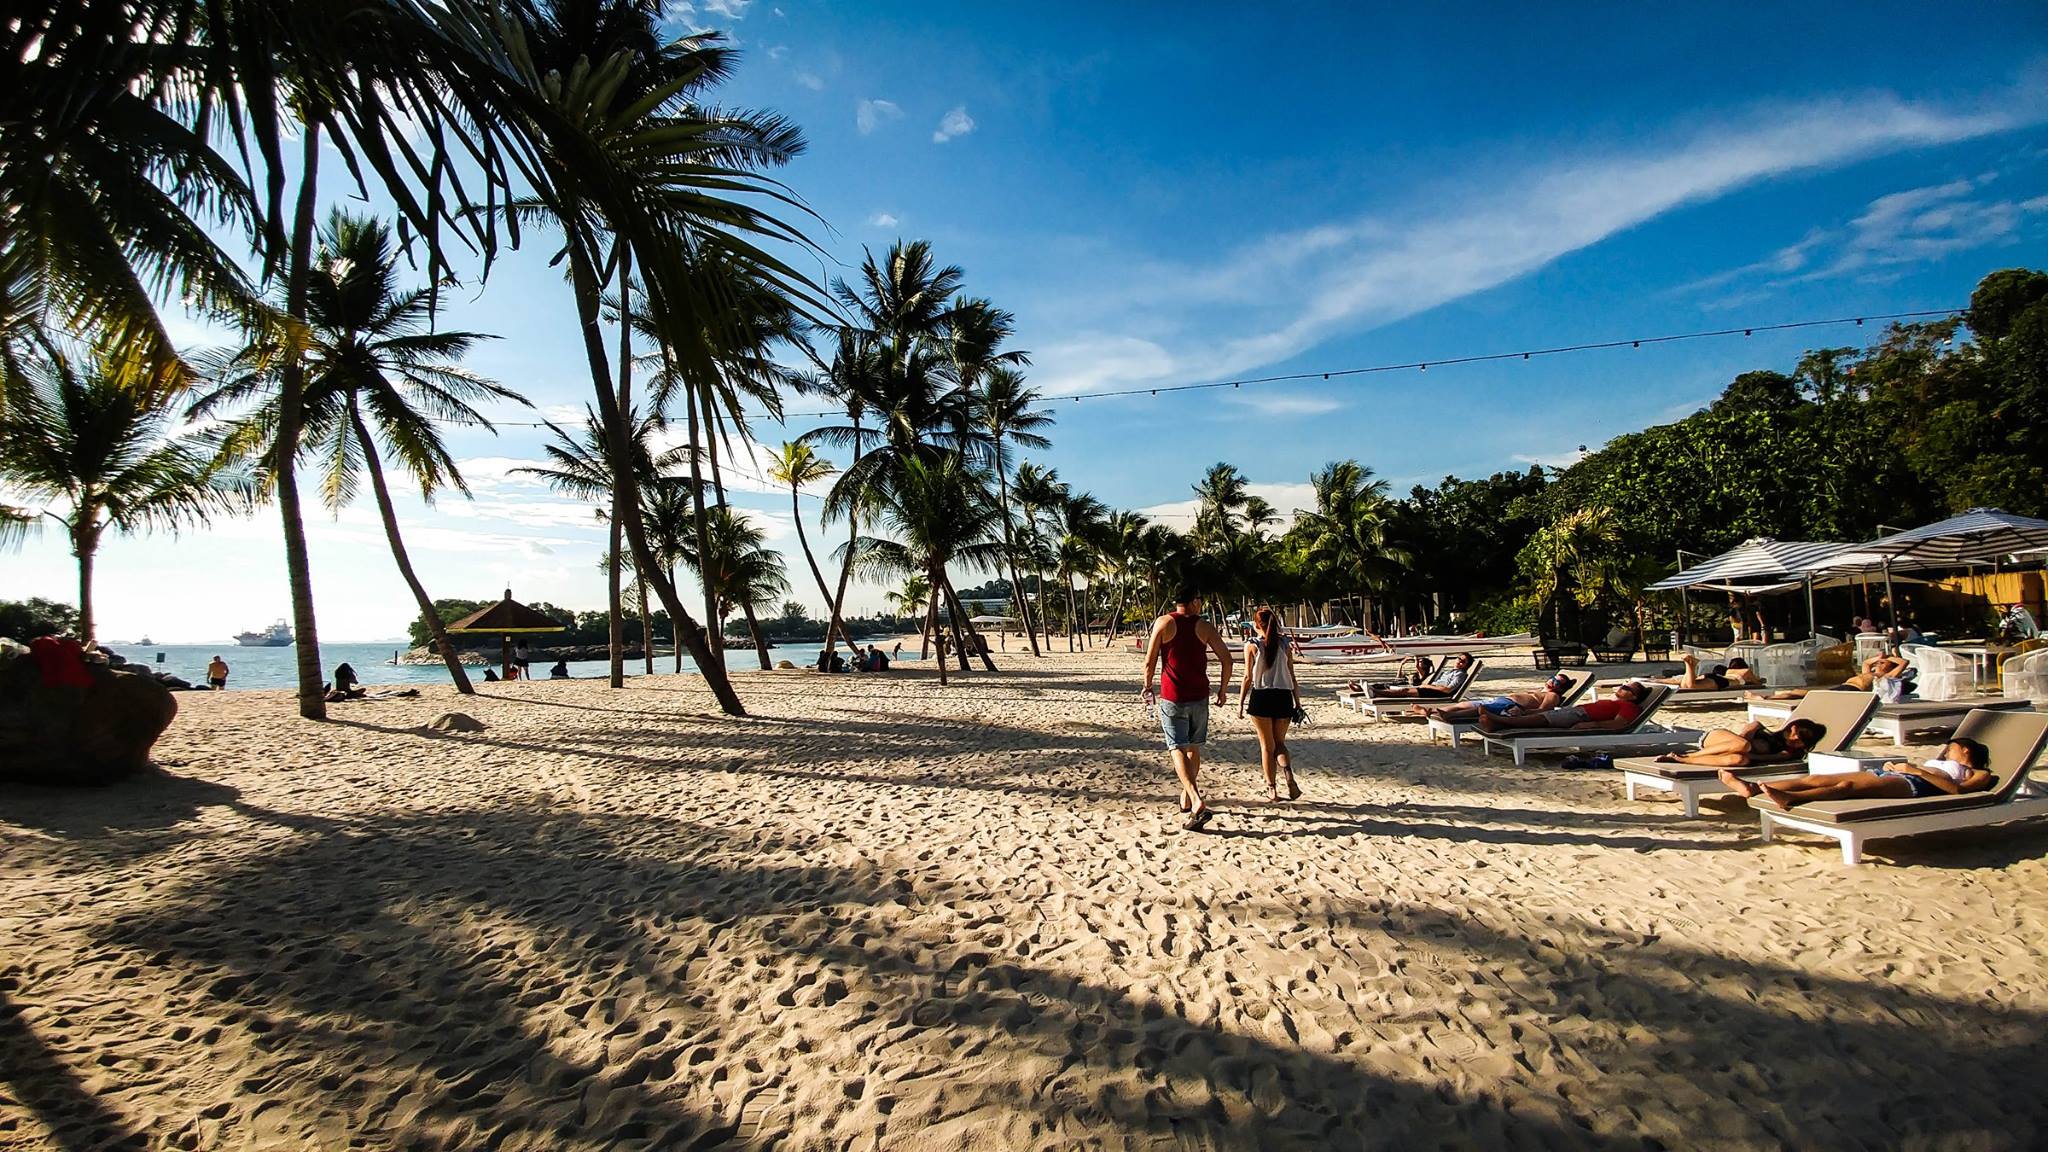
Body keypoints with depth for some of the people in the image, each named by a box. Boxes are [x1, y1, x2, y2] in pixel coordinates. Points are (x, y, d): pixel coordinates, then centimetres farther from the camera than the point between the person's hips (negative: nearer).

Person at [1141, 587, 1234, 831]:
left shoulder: (1164, 623, -3)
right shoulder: (1205, 627, 2)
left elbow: (1150, 660, -6)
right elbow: (1226, 658, -1)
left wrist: (1147, 686, 10)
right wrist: (1223, 689, 12)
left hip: (1172, 697, -3)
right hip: (1199, 696, 3)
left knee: (1178, 749, -4)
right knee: (1194, 748, 17)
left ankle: (1197, 801, -20)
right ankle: (1186, 798, 29)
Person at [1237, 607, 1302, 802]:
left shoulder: (1251, 646, -4)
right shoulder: (1285, 645, 4)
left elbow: (1248, 678, -5)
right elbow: (1292, 677, 5)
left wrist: (1241, 702, 3)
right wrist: (1297, 703, 10)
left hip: (1260, 697, -3)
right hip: (1283, 697, 3)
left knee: (1267, 746, 9)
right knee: (1279, 742, 16)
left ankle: (1272, 789, 11)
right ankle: (1289, 776, -9)